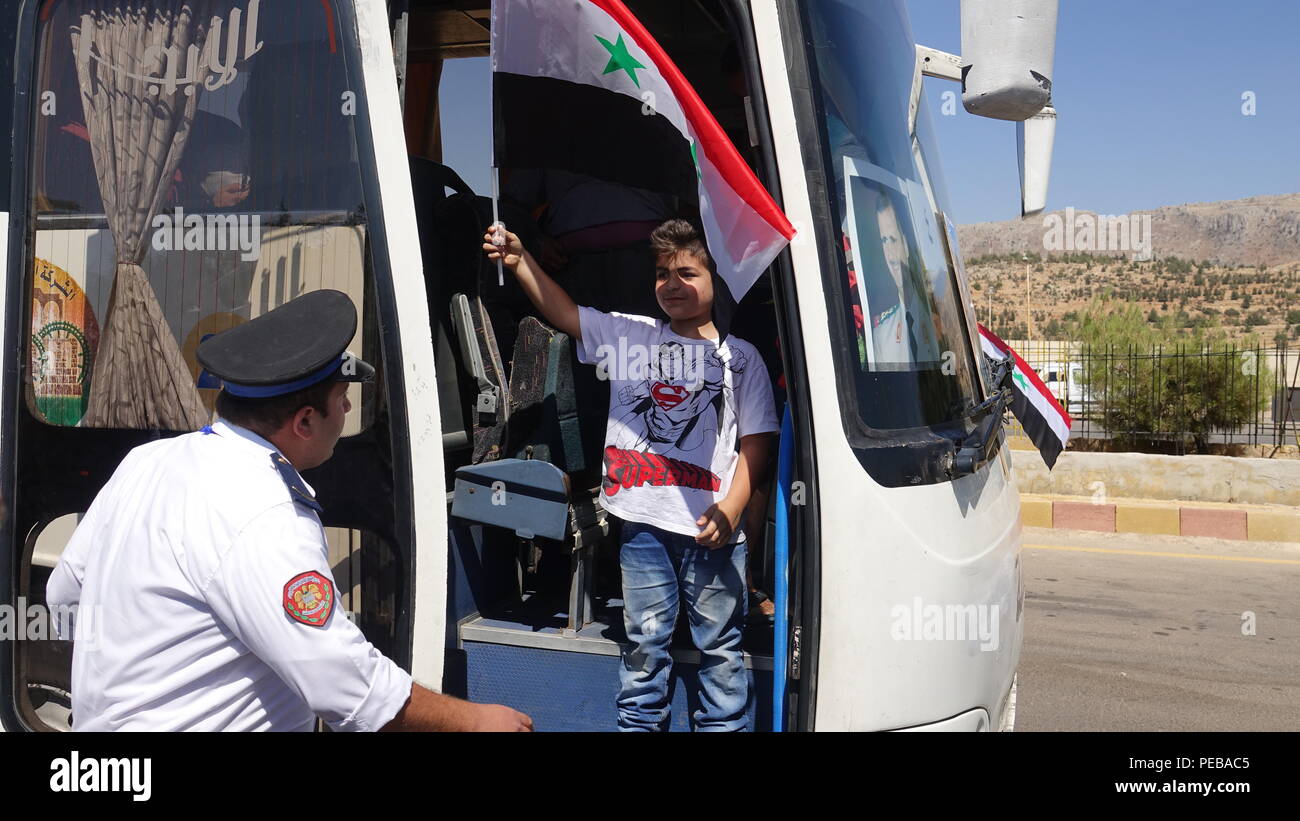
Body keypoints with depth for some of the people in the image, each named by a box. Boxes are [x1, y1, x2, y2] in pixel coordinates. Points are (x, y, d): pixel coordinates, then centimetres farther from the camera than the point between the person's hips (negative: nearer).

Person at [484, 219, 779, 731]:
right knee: (644, 641, 11)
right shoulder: (627, 335, 10)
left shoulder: (740, 357, 5)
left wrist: (732, 508, -10)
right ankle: (639, 725, 23)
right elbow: (564, 313, 5)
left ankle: (723, 725, 20)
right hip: (644, 520, 2)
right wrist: (519, 262, -9)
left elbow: (755, 441, 1)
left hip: (712, 528, -1)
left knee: (719, 643, 7)